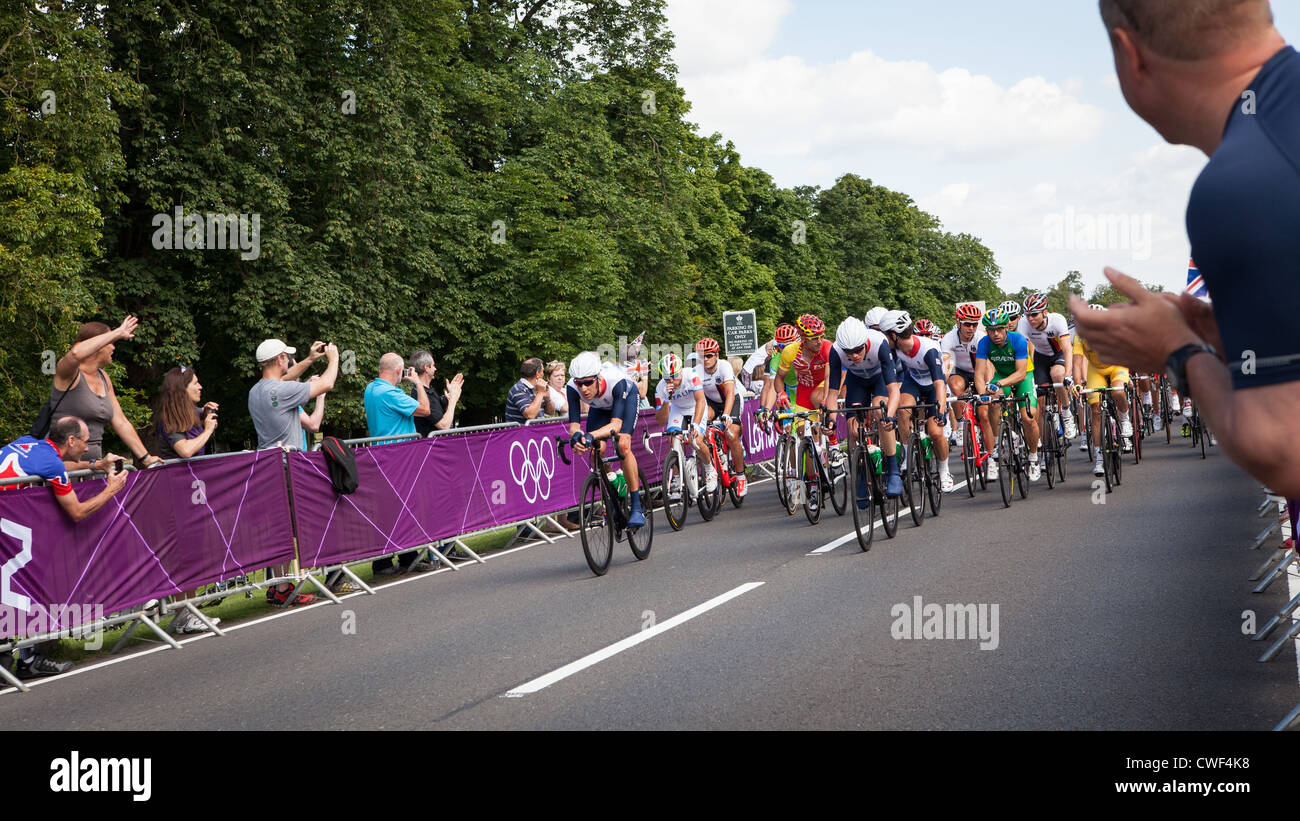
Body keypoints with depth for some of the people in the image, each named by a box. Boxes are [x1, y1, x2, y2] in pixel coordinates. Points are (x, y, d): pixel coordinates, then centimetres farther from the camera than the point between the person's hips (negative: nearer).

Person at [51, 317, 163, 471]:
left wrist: (146, 458, 13)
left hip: (94, 461, 7)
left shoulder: (103, 378, 16)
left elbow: (121, 422, 18)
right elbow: (76, 353, -34)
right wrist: (118, 333, -26)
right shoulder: (69, 373, -8)